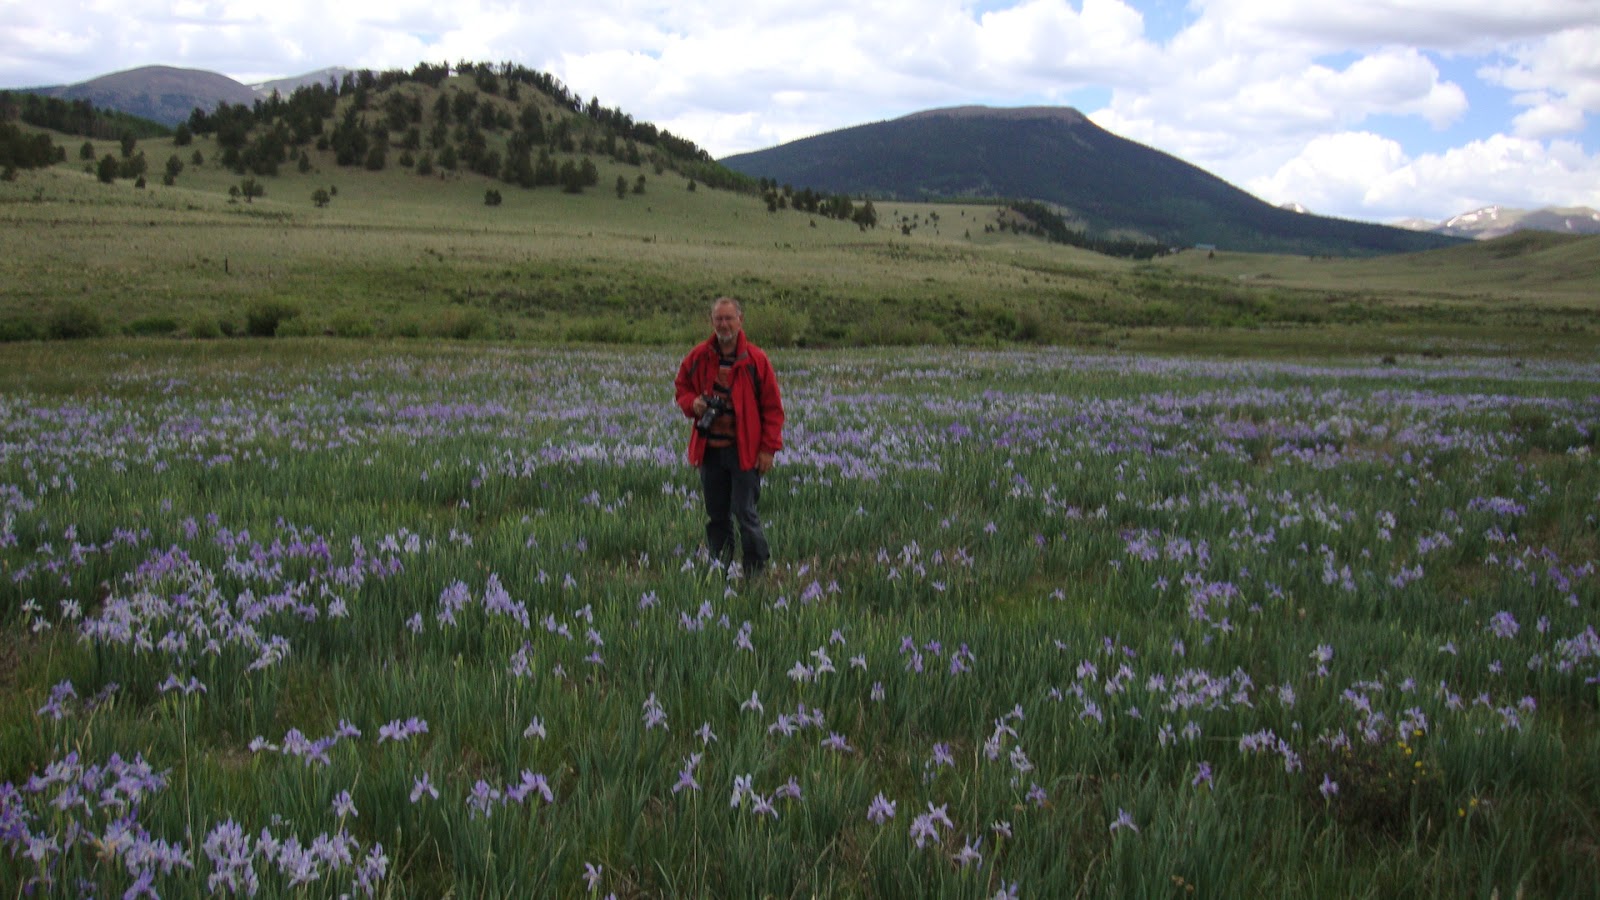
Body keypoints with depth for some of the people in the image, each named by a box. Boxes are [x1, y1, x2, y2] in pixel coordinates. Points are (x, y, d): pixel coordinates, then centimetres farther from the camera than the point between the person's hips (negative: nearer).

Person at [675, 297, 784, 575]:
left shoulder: (755, 359, -5)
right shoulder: (698, 357, 4)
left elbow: (773, 408, -1)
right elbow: (682, 387, 19)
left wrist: (768, 447, -6)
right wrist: (692, 403, -5)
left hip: (744, 451, -4)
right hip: (709, 449, 4)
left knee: (745, 513, -6)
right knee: (716, 517, 11)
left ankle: (758, 570, 7)